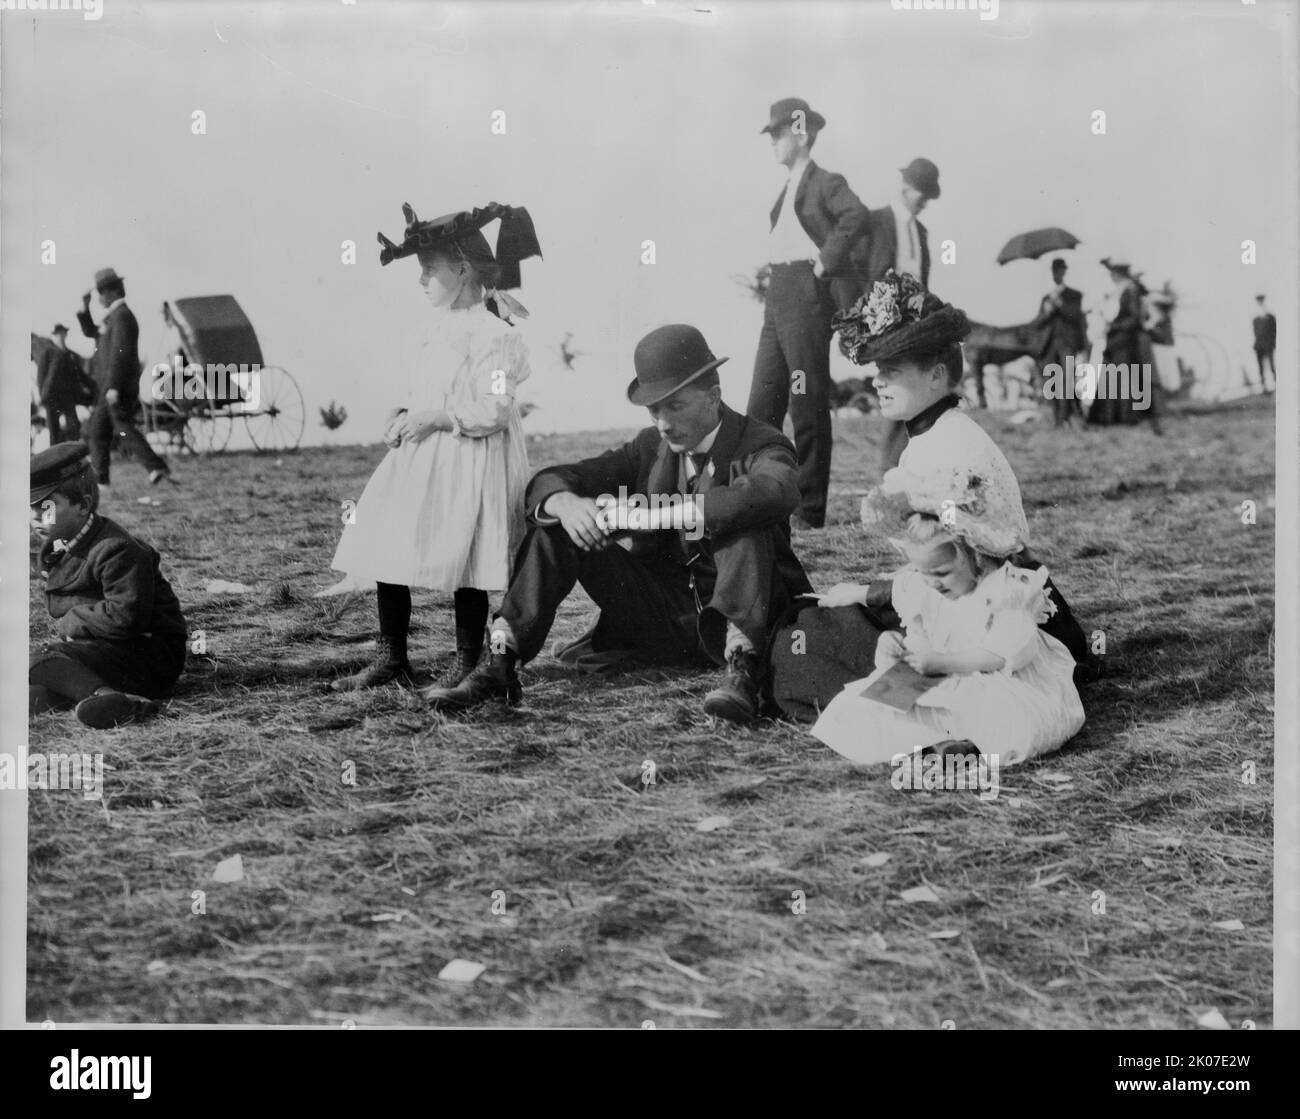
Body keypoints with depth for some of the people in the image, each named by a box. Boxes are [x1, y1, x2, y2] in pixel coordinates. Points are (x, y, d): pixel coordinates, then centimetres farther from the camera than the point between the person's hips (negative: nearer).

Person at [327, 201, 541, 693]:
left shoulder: (491, 333, -14)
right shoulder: (441, 327, 15)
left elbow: (492, 410, -21)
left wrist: (432, 418, -18)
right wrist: (406, 415, 6)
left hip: (468, 464, -9)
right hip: (421, 459, 9)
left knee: (462, 569, -2)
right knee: (385, 553, 6)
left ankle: (466, 665, 11)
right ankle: (391, 659, 15)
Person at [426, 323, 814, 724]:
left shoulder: (760, 446, -9)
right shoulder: (652, 446, 7)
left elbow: (776, 493, -37)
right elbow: (548, 481, 3)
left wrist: (654, 514, -39)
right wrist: (563, 502, -25)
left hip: (743, 615, -5)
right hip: (663, 618, 5)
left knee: (745, 525, -32)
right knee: (554, 526, -7)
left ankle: (742, 670, -44)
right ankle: (500, 664, -16)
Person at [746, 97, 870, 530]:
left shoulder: (825, 182, -8)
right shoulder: (789, 187, 18)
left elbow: (856, 216, -26)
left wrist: (825, 263, -20)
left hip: (807, 297, -9)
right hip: (778, 298, 9)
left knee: (808, 409, -4)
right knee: (762, 405, 7)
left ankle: (810, 511, 2)